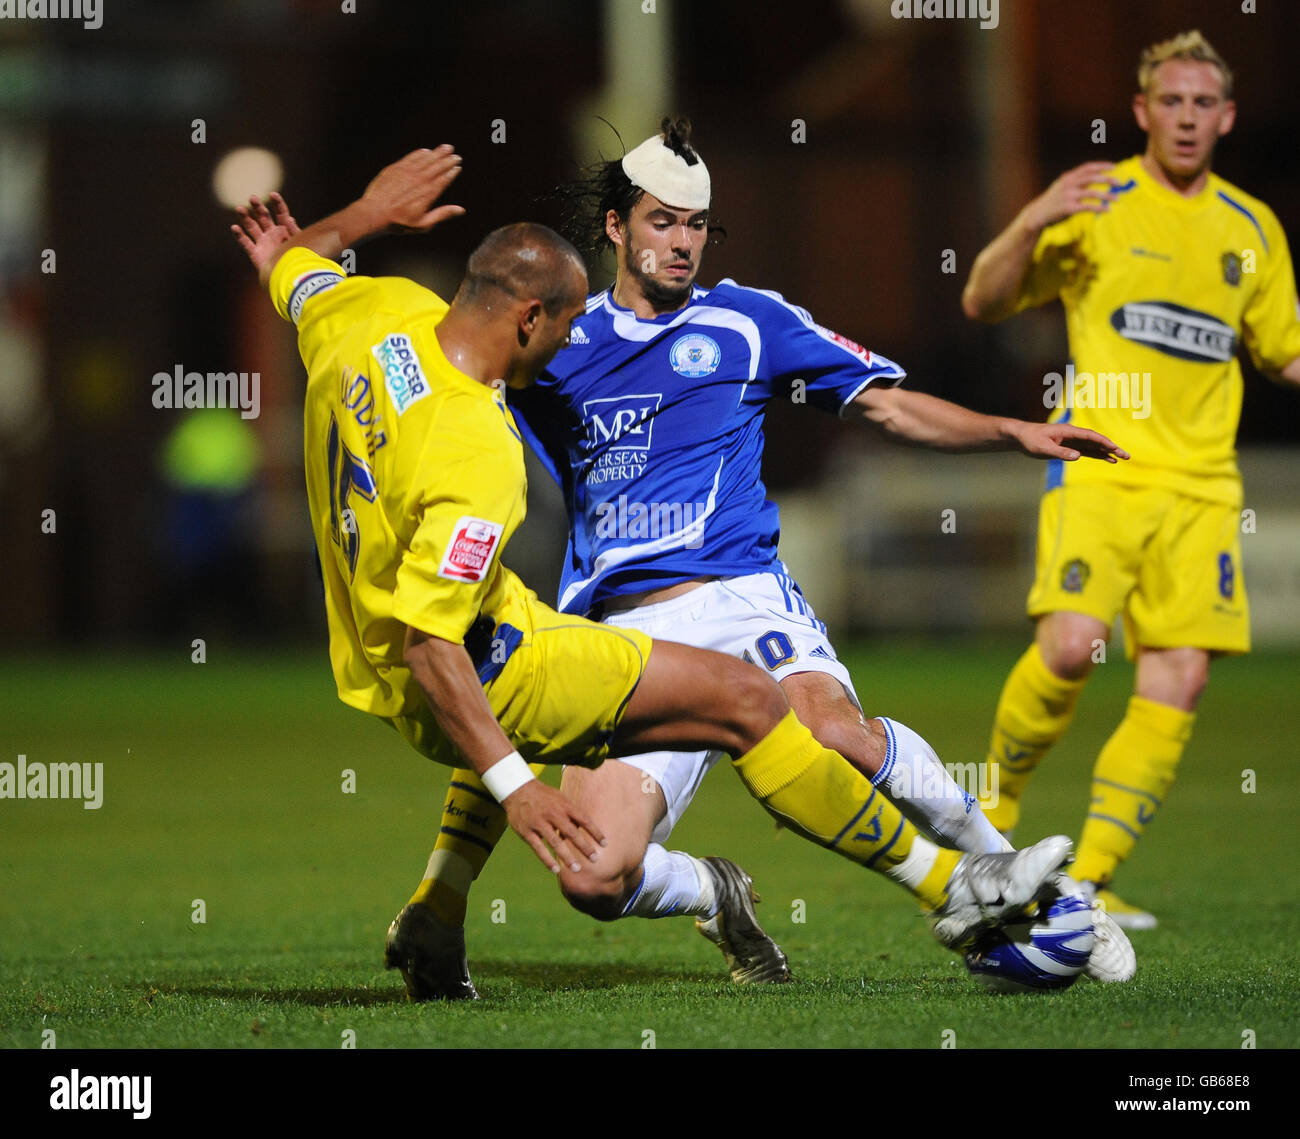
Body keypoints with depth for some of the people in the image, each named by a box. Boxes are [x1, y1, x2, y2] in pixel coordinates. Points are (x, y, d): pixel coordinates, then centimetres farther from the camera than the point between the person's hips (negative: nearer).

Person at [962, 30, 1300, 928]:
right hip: (1100, 465, -4)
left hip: (1201, 484, 4)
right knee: (1070, 647, -22)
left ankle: (1088, 882, -1)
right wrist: (1032, 225, -17)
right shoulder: (1096, 205, 1)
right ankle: (998, 804, 6)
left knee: (1180, 679, -7)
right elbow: (983, 303, 0)